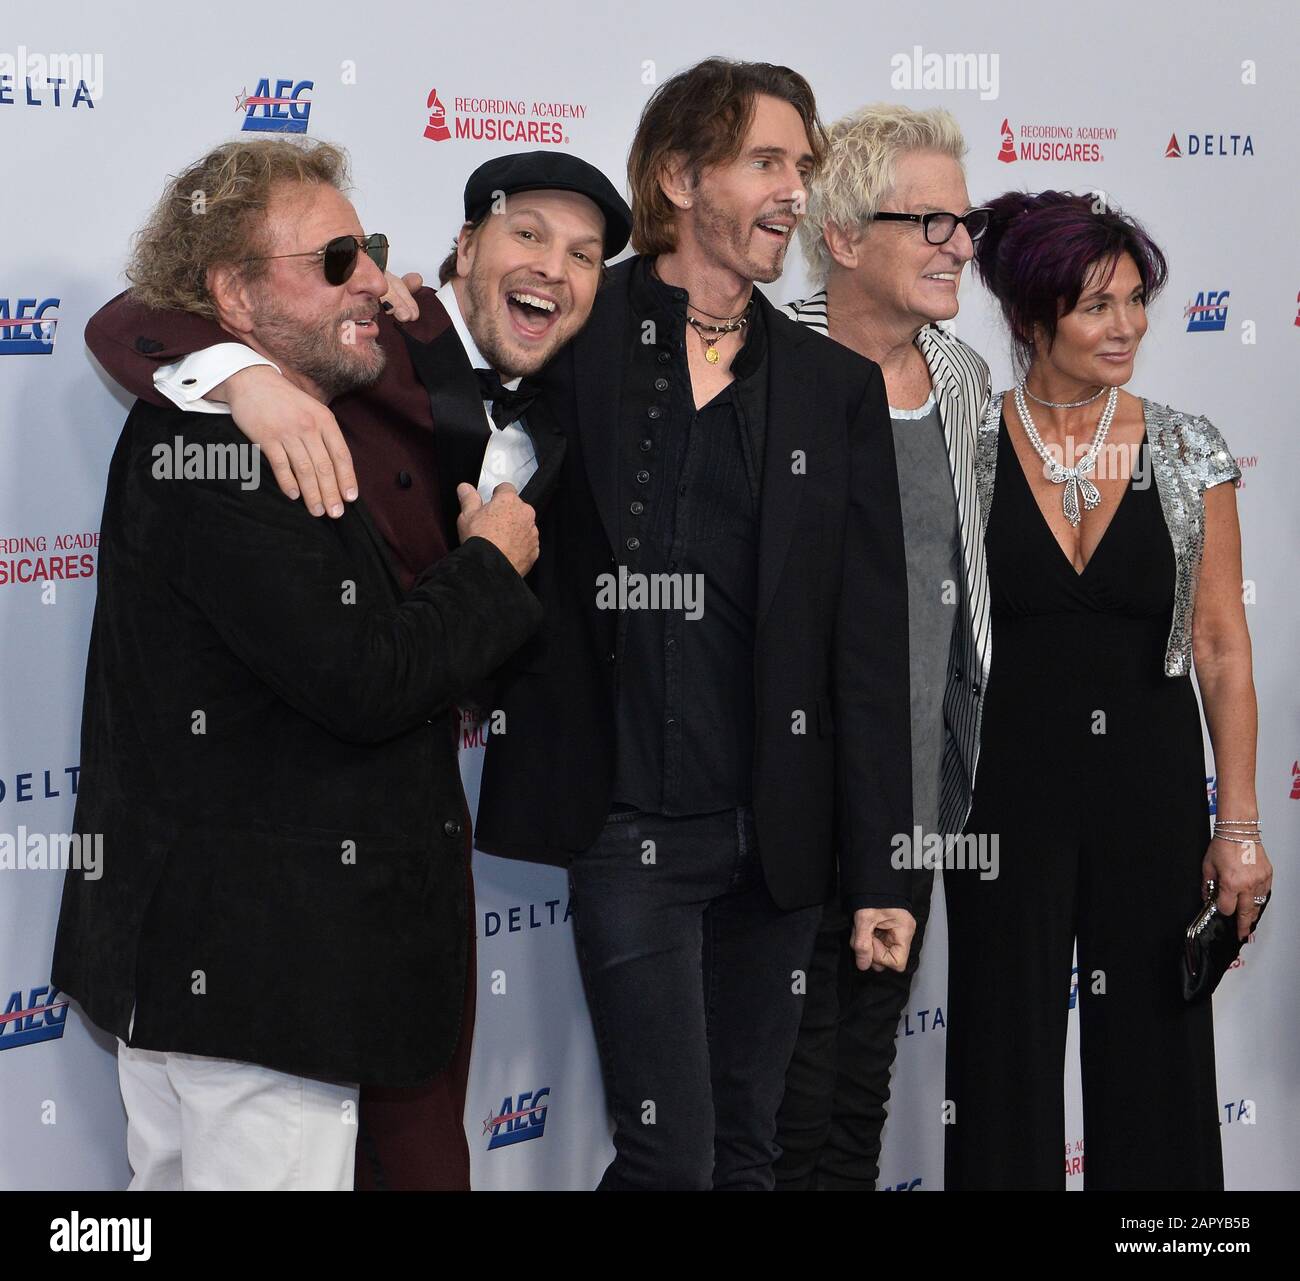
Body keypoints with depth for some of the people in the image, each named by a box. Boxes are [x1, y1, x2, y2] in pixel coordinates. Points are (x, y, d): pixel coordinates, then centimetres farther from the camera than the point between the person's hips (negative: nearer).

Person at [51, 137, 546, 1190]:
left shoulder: (219, 436, 16)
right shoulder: (216, 451, -18)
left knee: (180, 1171, 18)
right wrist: (493, 564, -8)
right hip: (258, 963, -11)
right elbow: (363, 679, -24)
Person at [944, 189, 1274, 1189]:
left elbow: (1220, 646, 1)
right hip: (1008, 787, -1)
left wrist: (1240, 825, -2)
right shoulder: (965, 447, -3)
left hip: (1152, 783, 1)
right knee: (1008, 1059, 7)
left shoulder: (1187, 451, 0)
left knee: (1155, 1053, 8)